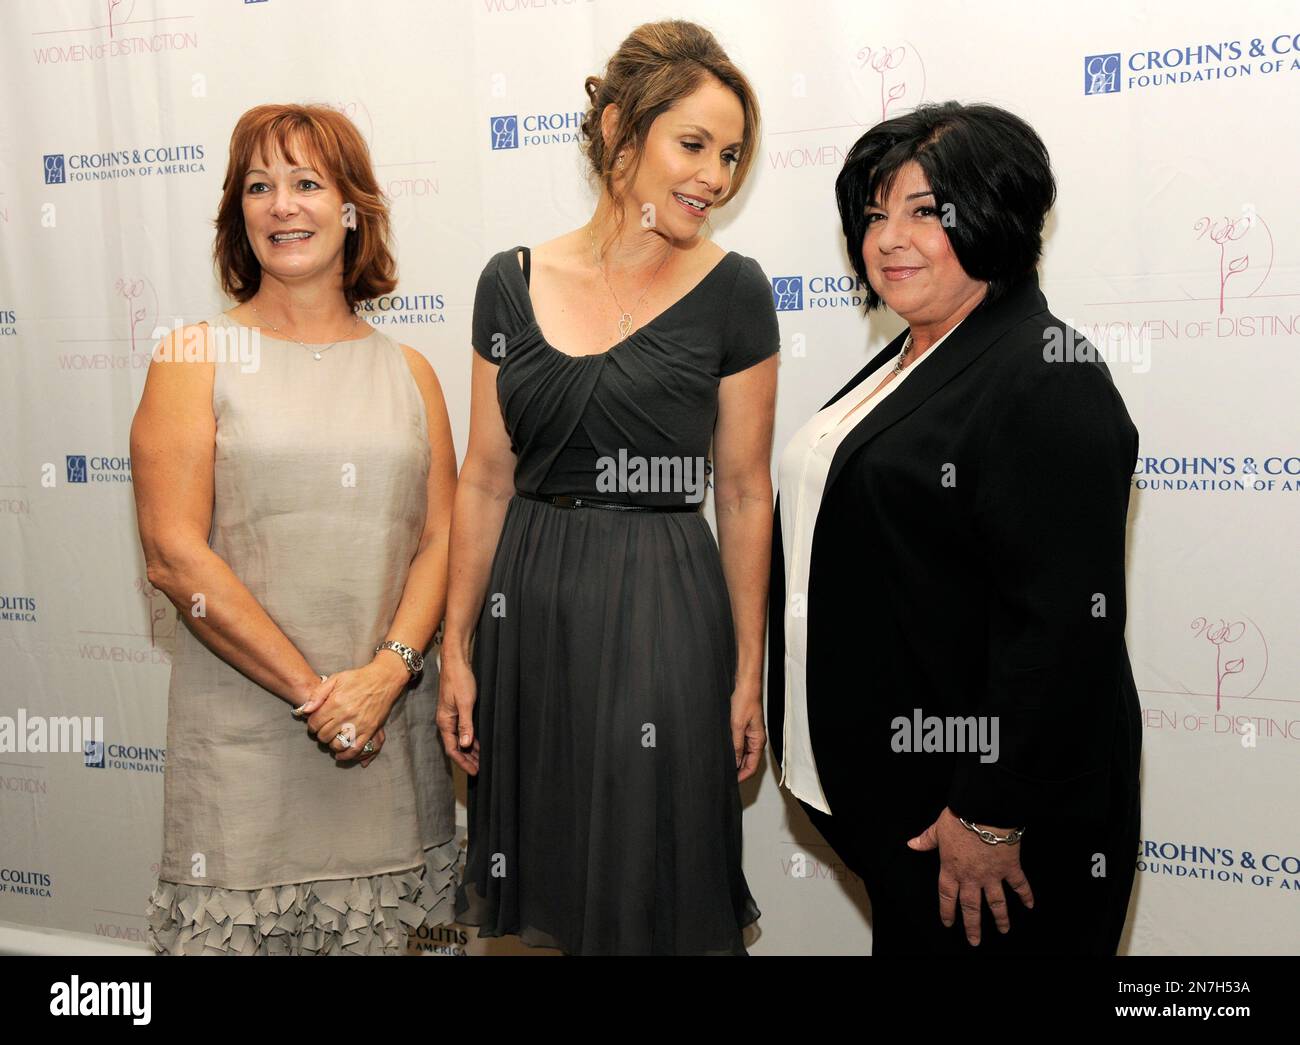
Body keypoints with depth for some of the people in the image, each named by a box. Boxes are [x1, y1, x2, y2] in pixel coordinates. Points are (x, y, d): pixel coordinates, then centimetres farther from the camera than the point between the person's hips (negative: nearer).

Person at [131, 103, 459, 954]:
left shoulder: (408, 371, 10)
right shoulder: (196, 358, 0)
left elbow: (441, 537, 5)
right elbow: (175, 556, -9)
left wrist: (387, 671, -12)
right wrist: (314, 692, -12)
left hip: (390, 726, 3)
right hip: (241, 724, -2)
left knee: (378, 931, 11)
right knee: (234, 930, 5)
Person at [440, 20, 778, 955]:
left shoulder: (732, 292, -5)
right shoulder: (513, 283, 2)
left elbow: (744, 494, -2)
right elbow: (485, 480, 6)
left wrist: (748, 675, -2)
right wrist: (457, 649, 5)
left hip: (663, 609, -3)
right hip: (529, 605, 3)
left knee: (651, 893, 7)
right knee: (551, 889, 15)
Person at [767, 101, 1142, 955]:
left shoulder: (1046, 380, -19)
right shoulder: (907, 362, 11)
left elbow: (1062, 625, -24)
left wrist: (992, 817, -23)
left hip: (972, 795, -9)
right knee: (908, 936, 21)